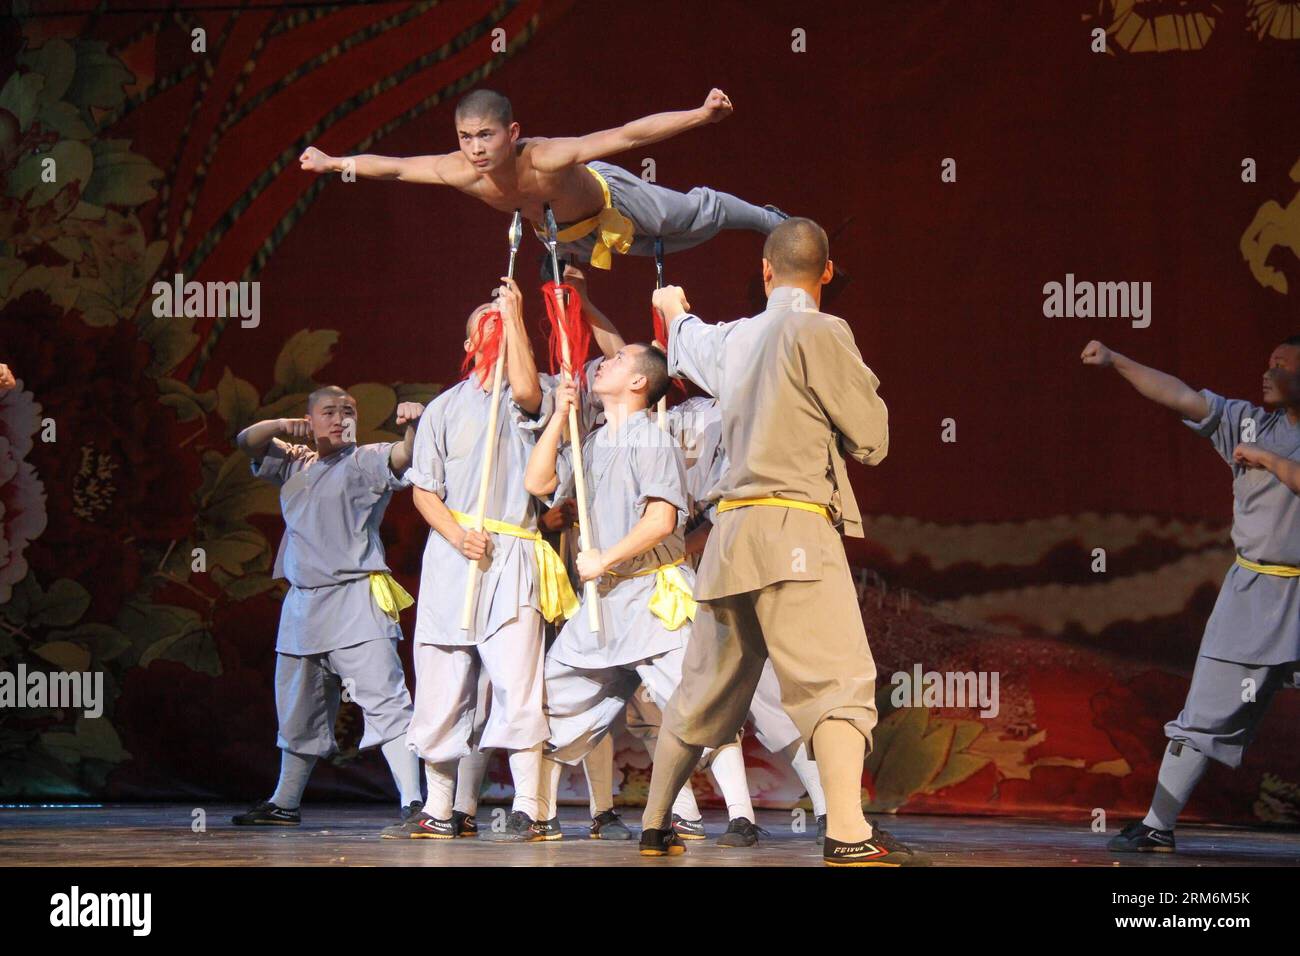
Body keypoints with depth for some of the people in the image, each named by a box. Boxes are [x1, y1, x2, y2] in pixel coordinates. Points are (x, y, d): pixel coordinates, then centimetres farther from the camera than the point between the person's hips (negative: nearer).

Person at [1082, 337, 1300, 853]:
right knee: (1207, 712, 5)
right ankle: (1157, 827, 10)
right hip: (1252, 592, 3)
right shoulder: (1249, 422, 8)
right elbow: (1180, 396, 1)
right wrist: (1116, 361, -5)